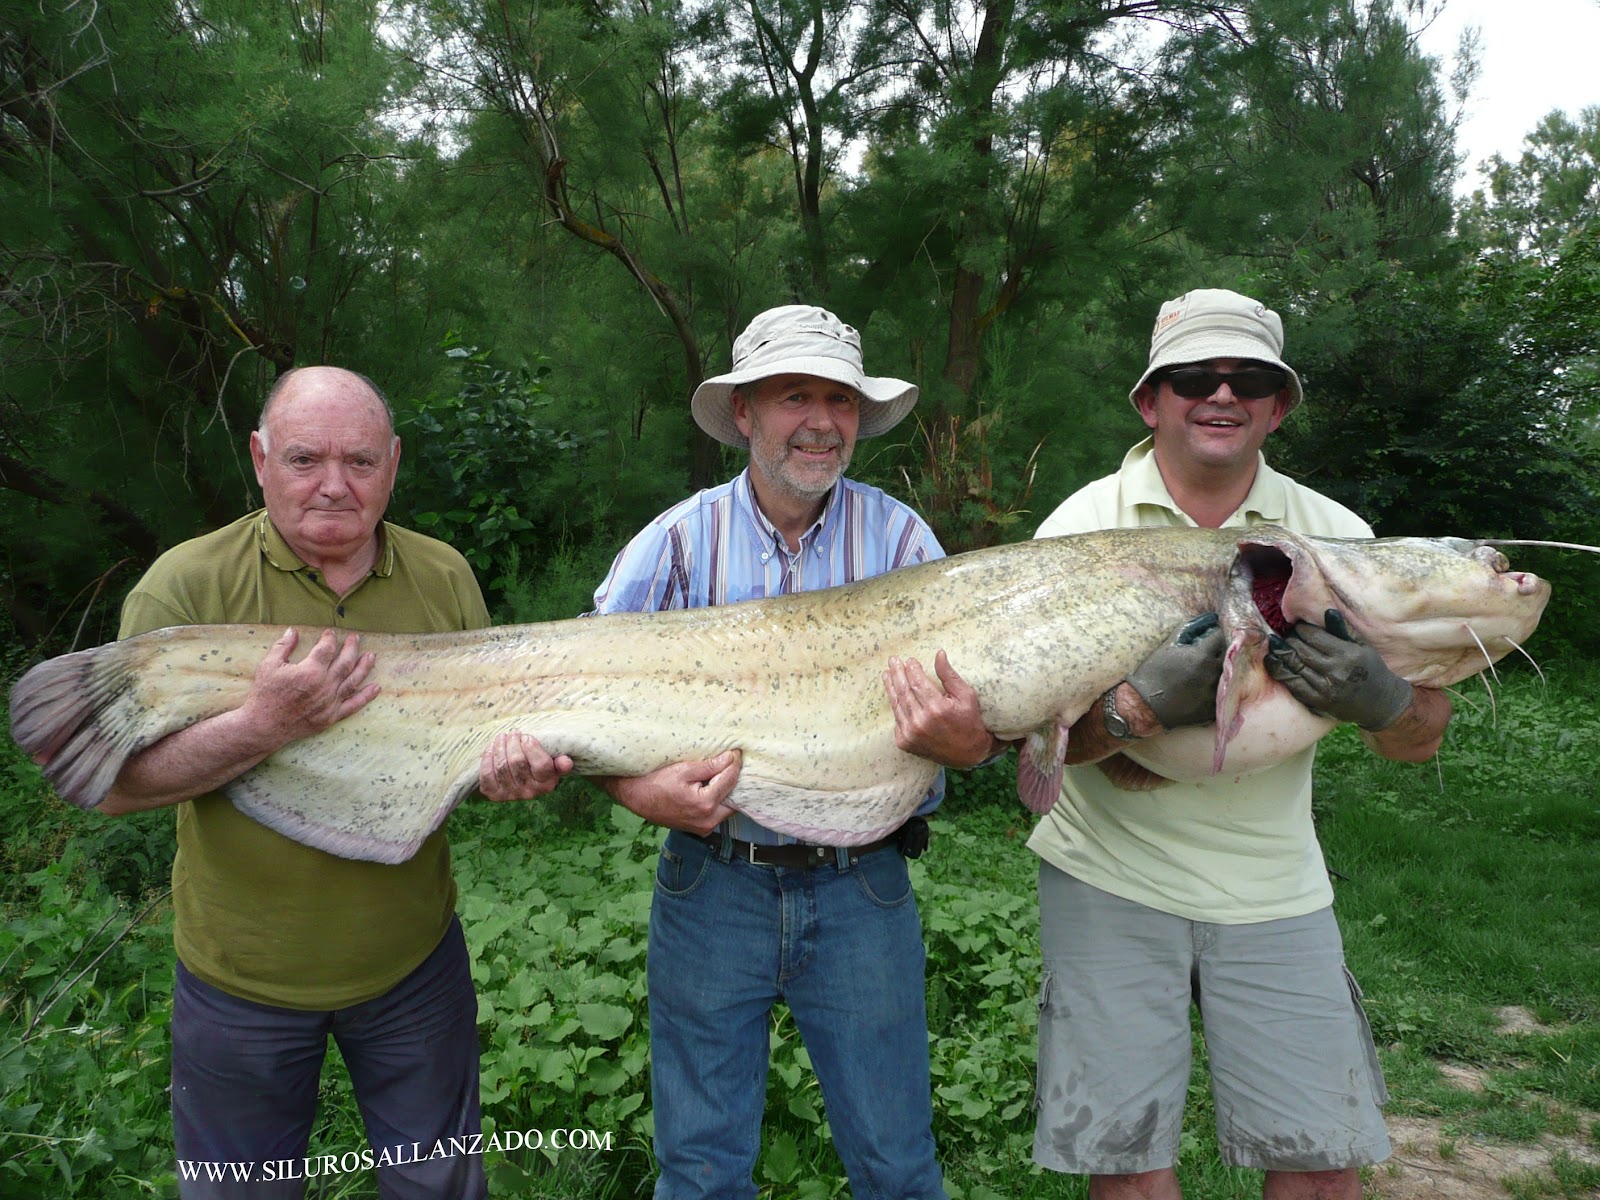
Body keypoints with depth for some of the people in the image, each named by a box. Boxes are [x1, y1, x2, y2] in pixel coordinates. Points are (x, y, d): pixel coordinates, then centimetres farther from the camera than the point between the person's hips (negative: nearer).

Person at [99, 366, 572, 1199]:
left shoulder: (445, 578, -4)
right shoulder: (187, 585, -13)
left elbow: (489, 727, 3)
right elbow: (116, 785, -14)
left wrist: (507, 765, -20)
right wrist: (263, 726, -30)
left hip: (413, 961, 2)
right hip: (242, 980, -1)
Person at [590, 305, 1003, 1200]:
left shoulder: (899, 538, -2)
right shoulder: (681, 541, -3)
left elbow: (965, 708, -7)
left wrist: (968, 744, -30)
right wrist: (638, 787, -22)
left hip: (861, 893, 0)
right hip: (714, 884, 0)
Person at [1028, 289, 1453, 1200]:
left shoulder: (1333, 534, 2)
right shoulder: (1083, 526, -5)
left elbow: (1421, 741, 2)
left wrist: (1383, 702, -21)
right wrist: (1143, 705, -29)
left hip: (1272, 886, 2)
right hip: (1111, 875, -2)